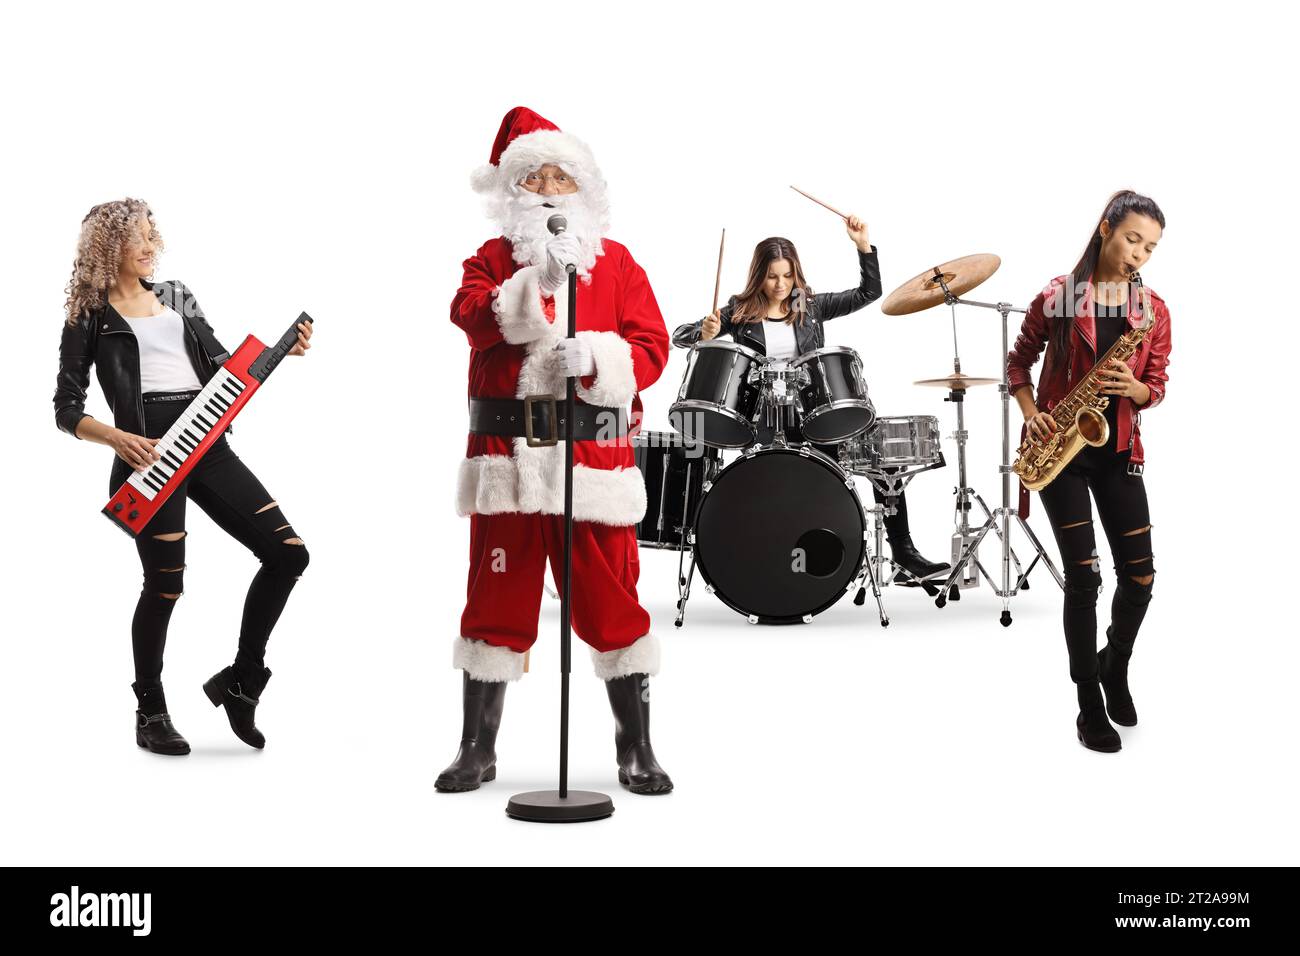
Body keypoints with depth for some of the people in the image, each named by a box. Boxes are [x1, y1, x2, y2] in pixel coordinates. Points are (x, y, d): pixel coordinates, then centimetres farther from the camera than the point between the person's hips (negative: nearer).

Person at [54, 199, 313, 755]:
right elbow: (67, 409, 4)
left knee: (287, 553, -3)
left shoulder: (176, 296, 21)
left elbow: (224, 366, 24)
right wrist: (115, 438, -15)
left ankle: (240, 680, 11)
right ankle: (150, 713, 19)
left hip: (207, 444, 6)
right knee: (164, 585, -4)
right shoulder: (90, 316, 6)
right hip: (148, 453, -5)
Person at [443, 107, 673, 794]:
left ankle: (636, 750, 15)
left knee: (610, 600, 2)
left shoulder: (616, 261, 10)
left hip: (594, 453, 0)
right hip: (505, 453, 1)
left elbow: (651, 346, 1)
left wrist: (597, 356, -18)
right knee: (498, 597, 7)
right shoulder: (492, 259, 11)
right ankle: (477, 750, 20)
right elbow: (472, 313, -11)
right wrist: (535, 276, -25)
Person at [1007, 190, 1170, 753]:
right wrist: (1031, 414, -9)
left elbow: (1156, 388, 7)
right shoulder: (1057, 297, -5)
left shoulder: (1154, 310, 3)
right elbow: (1019, 362, 6)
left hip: (1118, 450, 3)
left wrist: (1132, 387, -15)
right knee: (1084, 576, -4)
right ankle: (1089, 704, 10)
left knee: (1139, 575, 0)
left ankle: (1115, 666, 29)